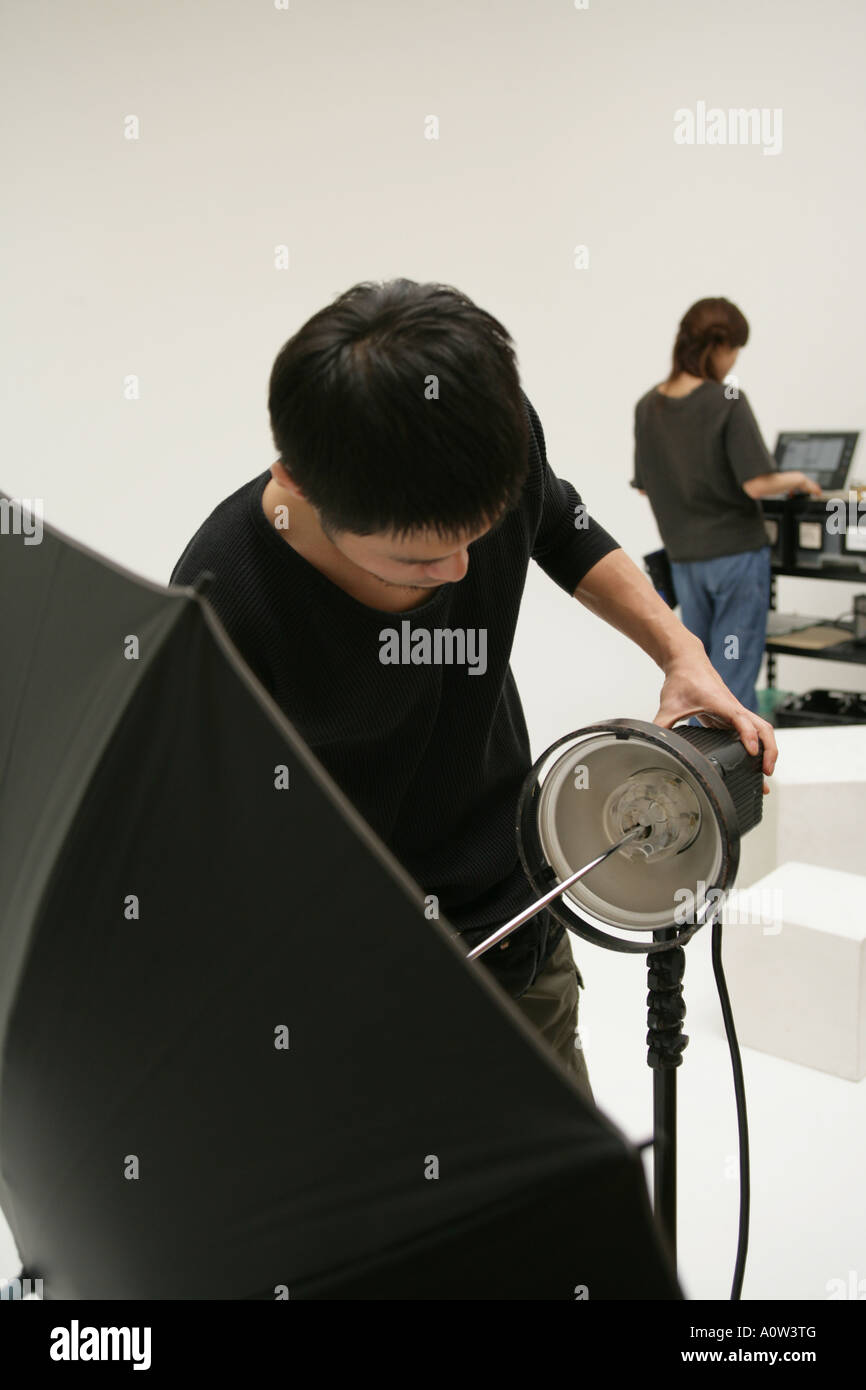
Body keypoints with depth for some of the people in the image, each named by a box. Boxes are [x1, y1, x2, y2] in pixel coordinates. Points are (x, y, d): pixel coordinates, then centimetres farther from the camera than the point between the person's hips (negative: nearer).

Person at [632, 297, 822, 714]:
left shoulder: (647, 406, 1)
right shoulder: (727, 401, -15)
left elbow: (644, 485, 9)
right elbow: (757, 484, -18)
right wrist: (796, 480, 1)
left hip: (685, 558, 5)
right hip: (736, 552, -5)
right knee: (735, 674, 2)